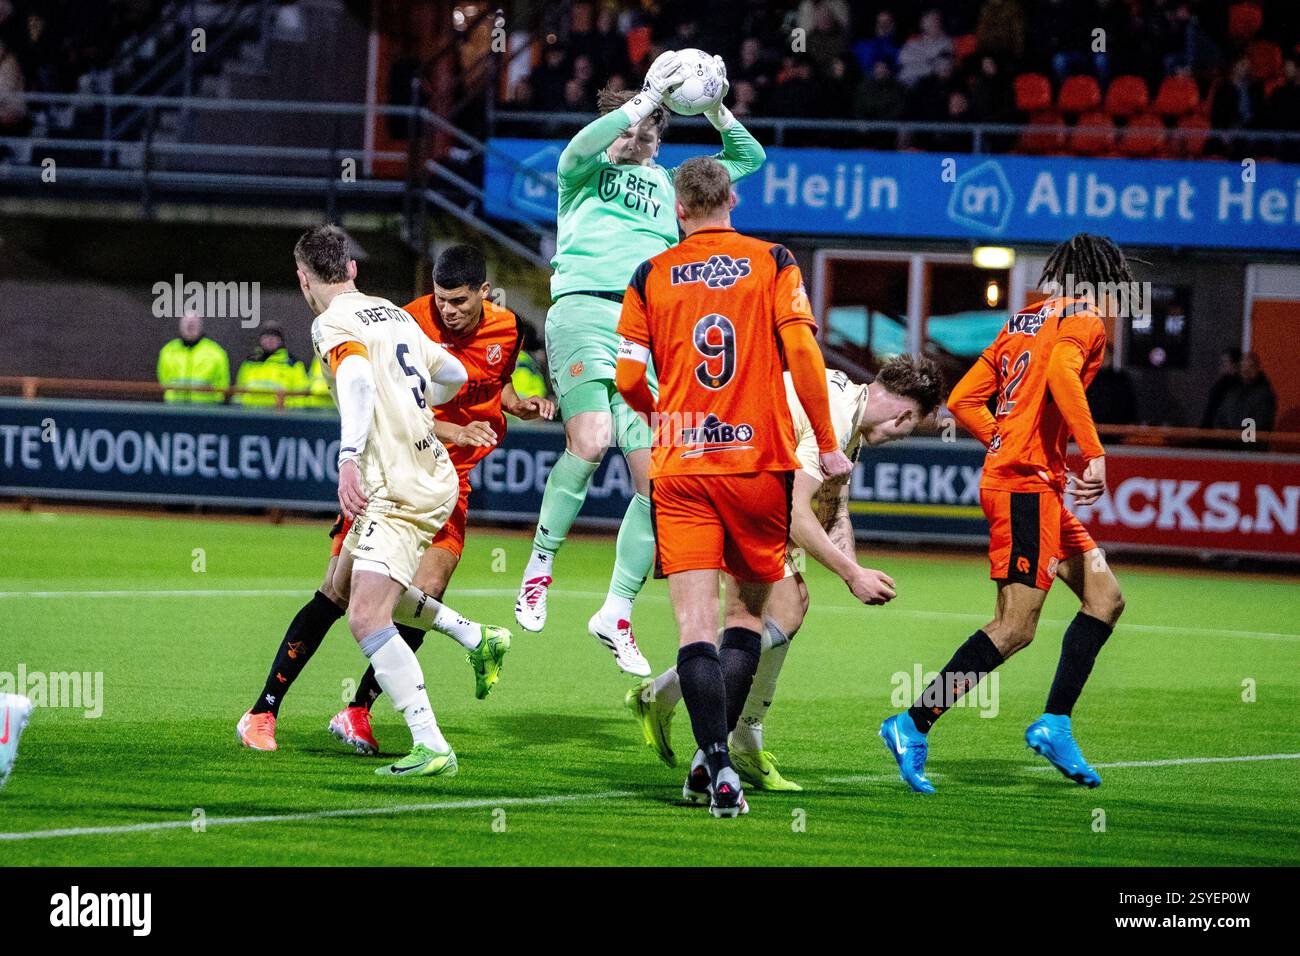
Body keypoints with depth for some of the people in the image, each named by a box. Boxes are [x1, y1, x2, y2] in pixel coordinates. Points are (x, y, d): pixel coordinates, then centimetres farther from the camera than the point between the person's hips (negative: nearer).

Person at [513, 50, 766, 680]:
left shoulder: (668, 184, 29)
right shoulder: (585, 174, 17)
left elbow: (748, 157, 30)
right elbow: (581, 147, -7)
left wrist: (715, 111, 13)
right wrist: (646, 99, -10)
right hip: (583, 309, -4)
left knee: (658, 478, -6)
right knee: (591, 440, -26)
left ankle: (616, 612, 4)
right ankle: (540, 567, -9)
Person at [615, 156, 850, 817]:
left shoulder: (650, 277, 4)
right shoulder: (773, 263, 2)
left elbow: (627, 378, 3)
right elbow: (802, 354, -7)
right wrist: (827, 445, 1)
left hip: (680, 467, 0)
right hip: (760, 461, 0)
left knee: (696, 622, -4)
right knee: (749, 610, 15)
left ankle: (718, 771, -16)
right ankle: (712, 756, 6)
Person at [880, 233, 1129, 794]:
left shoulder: (1025, 321, 21)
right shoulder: (1084, 320, -4)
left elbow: (962, 401, 18)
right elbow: (1061, 372, -26)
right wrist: (1094, 453, -28)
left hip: (1009, 474, 10)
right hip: (1027, 487, -10)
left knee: (1105, 598, 11)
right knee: (1015, 627, -12)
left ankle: (1054, 725, 8)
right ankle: (913, 726, -13)